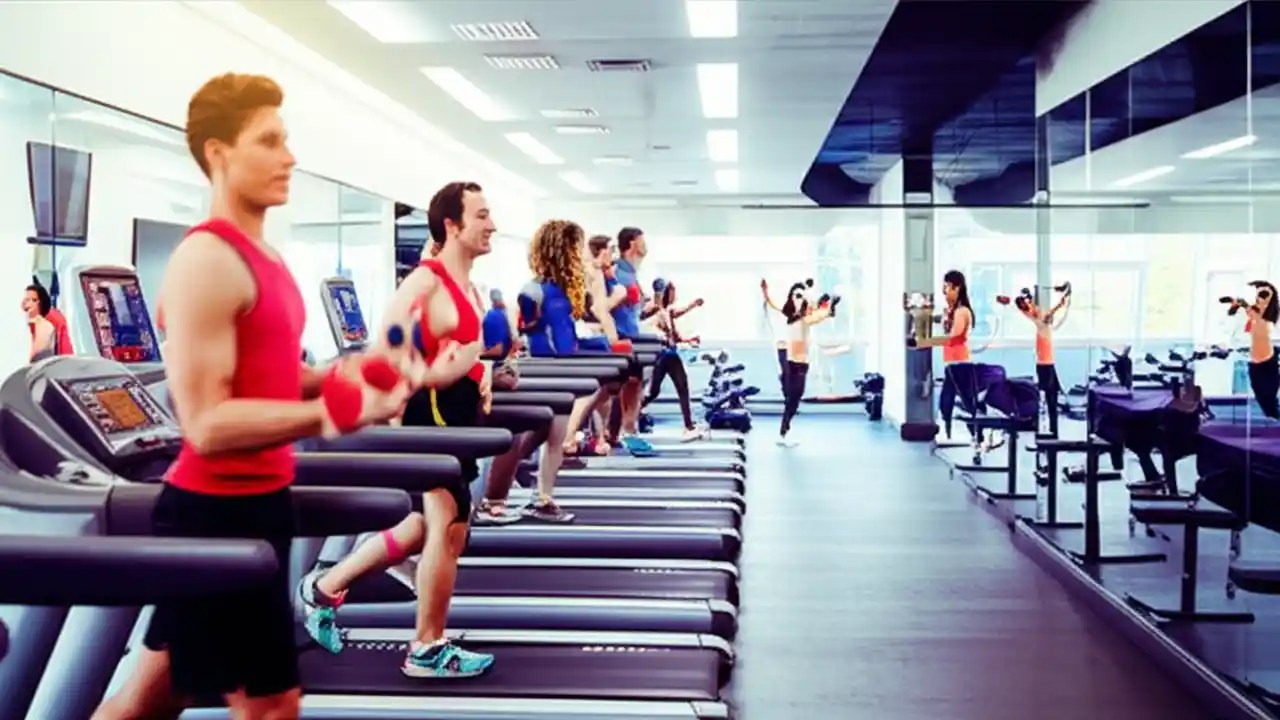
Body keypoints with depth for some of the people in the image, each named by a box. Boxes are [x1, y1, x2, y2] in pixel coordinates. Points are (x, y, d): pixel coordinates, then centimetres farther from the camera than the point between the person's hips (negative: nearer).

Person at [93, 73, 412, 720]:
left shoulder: (260, 256, 12)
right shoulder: (206, 260, -19)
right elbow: (207, 423, -24)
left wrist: (335, 377, 4)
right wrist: (337, 412, -29)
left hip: (255, 499, 9)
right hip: (218, 511, -9)